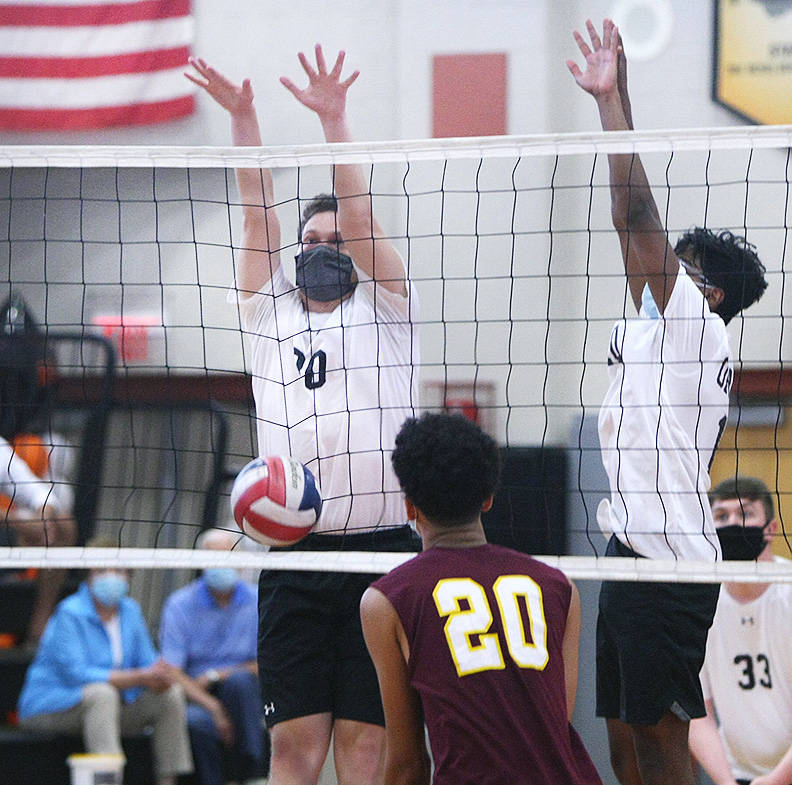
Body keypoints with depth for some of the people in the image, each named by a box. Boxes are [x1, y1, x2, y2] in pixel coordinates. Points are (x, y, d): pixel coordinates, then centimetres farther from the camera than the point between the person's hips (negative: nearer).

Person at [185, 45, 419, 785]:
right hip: (293, 555, 2)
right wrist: (242, 118, -4)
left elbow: (359, 215, -3)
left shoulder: (387, 309, 10)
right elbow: (258, 216, 6)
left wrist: (334, 119, -12)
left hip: (381, 550, -2)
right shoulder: (270, 312, 16)